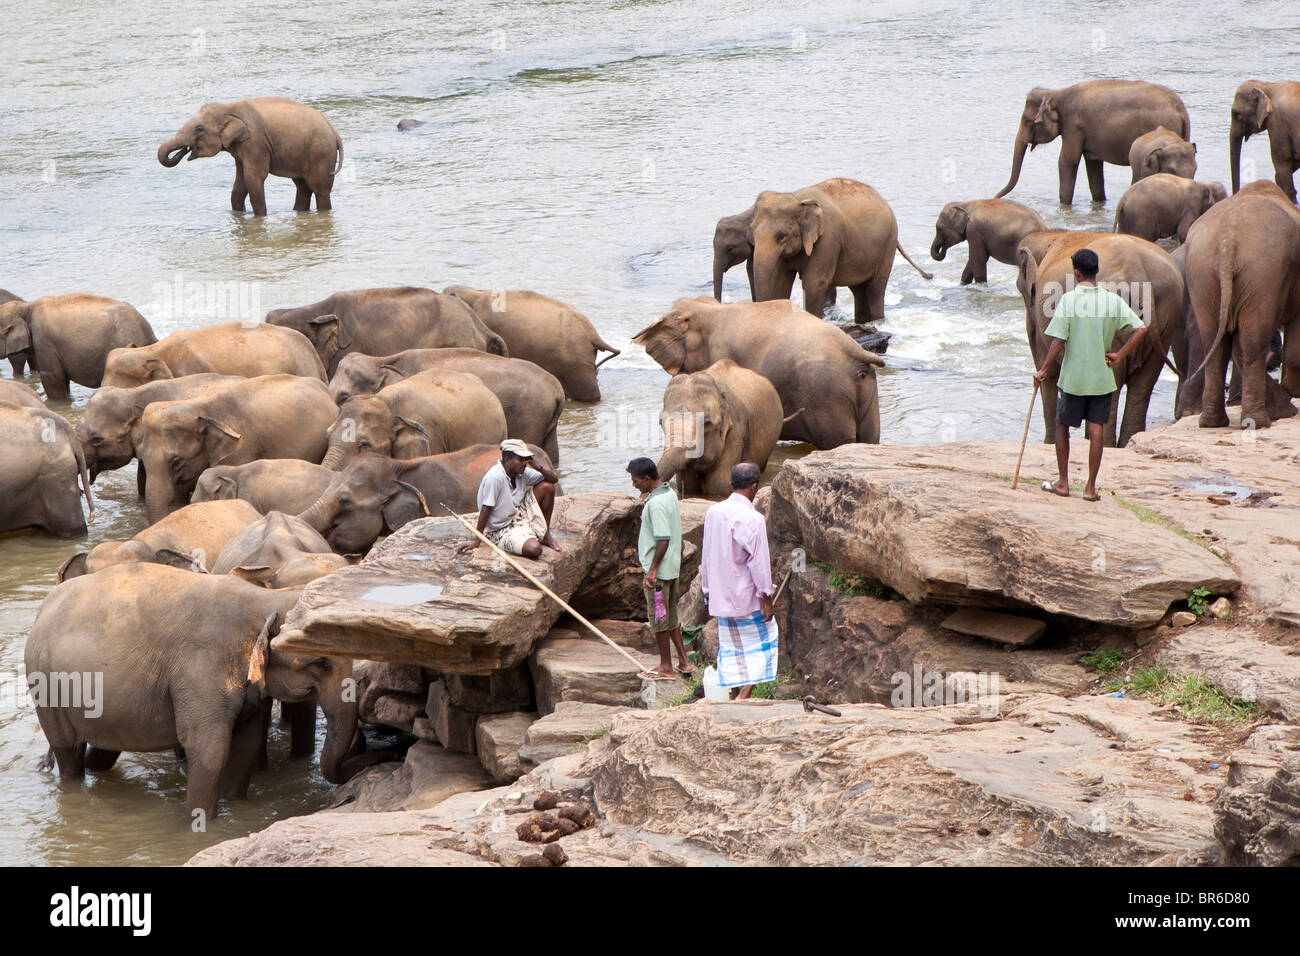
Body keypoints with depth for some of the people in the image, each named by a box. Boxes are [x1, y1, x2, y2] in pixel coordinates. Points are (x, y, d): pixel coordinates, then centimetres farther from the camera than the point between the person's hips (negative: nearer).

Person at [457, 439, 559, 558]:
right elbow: (485, 510, -24)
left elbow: (553, 479, 5)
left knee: (547, 487, -3)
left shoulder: (522, 472, -2)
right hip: (502, 531, -8)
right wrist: (477, 540, -22)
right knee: (533, 549, -33)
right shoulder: (494, 477, -26)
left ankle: (545, 534, 11)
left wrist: (539, 468, -16)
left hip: (519, 516, 8)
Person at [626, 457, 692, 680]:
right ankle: (684, 661, 22)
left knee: (658, 617, 2)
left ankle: (666, 667, 10)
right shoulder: (669, 494, 8)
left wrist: (652, 570, -23)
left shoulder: (656, 504, -22)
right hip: (672, 567, 10)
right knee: (670, 616, 17)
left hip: (659, 570, -10)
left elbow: (663, 539, -26)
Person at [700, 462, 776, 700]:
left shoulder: (713, 513, 3)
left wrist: (708, 589, 20)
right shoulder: (753, 519, -18)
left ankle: (736, 697, 14)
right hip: (747, 597, -6)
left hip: (721, 597, 6)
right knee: (761, 644, 5)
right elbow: (759, 562, -16)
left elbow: (706, 556, 11)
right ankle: (743, 697, -7)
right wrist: (766, 599, -9)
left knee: (732, 648, 13)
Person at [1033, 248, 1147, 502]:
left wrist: (1043, 371, -3)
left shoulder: (1069, 300, -11)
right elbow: (1141, 329, -6)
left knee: (1062, 425, 15)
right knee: (1096, 430, 6)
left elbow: (1058, 342, -14)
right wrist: (1119, 356, 2)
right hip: (1102, 377, 2)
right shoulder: (1113, 300, -3)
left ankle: (1063, 483, 18)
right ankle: (1091, 488, 7)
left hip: (1073, 377, -2)